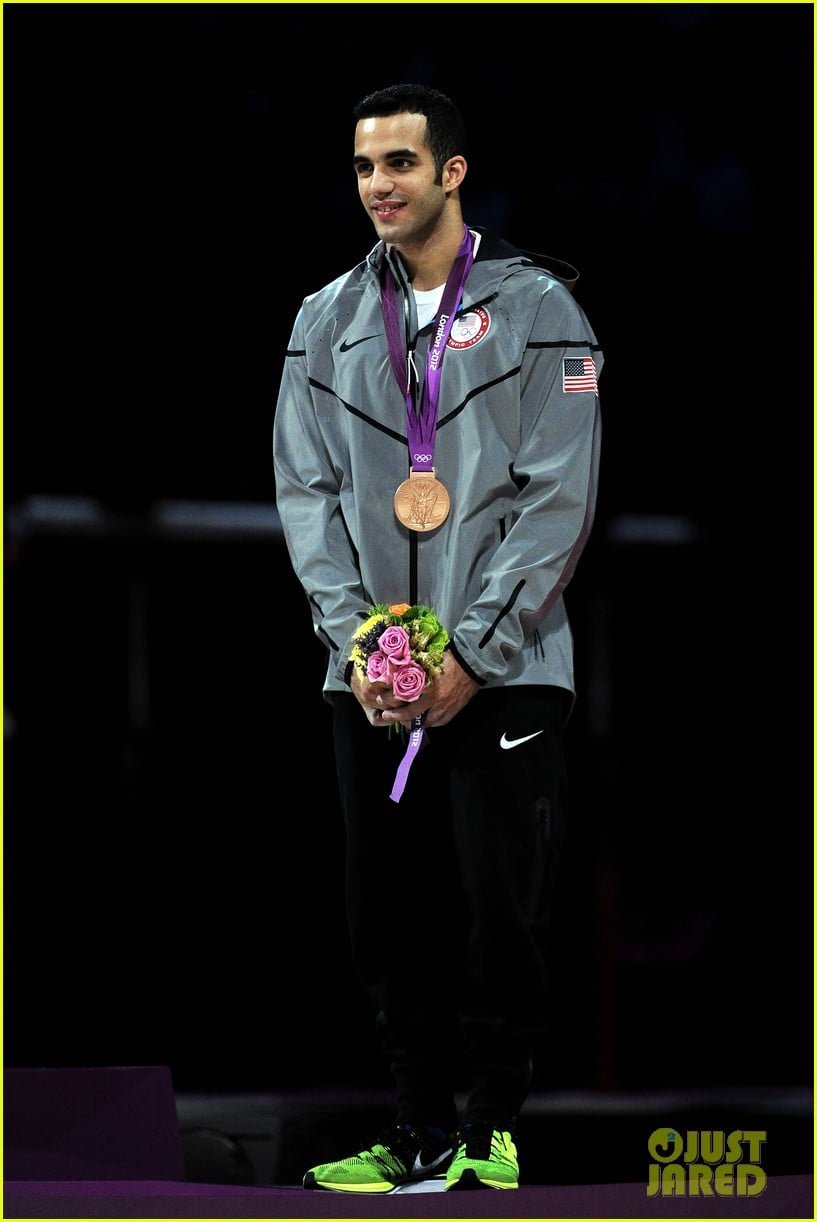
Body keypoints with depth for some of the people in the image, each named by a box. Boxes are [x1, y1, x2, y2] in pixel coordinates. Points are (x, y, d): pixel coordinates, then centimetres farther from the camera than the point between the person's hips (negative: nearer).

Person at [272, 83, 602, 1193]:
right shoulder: (328, 322, 12)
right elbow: (306, 491, 8)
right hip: (369, 678, 4)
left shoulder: (537, 309, 0)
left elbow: (559, 498, -6)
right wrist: (356, 640, -6)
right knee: (391, 923, 5)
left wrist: (472, 652, -12)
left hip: (504, 673, -4)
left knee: (501, 917, -4)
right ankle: (420, 1131, 15)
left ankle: (488, 1130, 6)